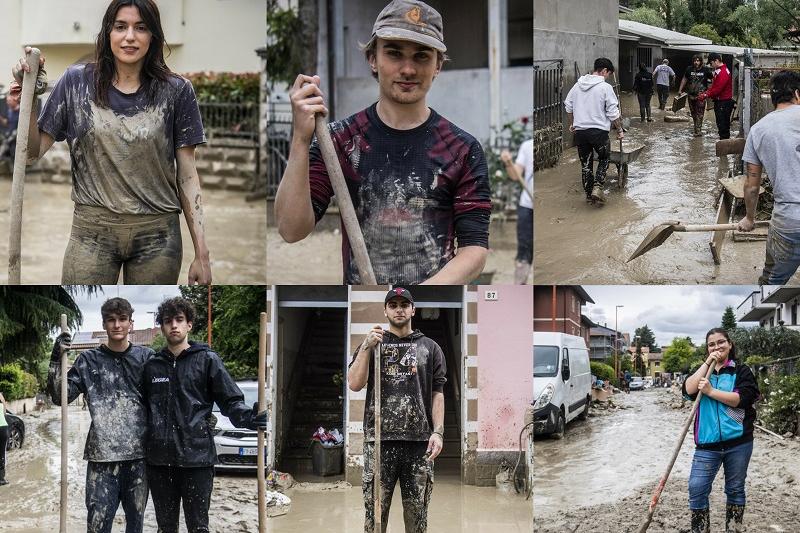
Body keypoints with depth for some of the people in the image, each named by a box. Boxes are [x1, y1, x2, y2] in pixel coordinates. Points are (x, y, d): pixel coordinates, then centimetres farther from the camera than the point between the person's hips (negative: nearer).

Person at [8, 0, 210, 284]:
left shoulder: (175, 91, 0)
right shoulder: (77, 82, 1)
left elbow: (187, 175, 1)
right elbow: (35, 150, 3)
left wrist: (201, 253, -2)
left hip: (156, 238, 0)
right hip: (92, 233, 0)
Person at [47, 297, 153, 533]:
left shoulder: (146, 357, 4)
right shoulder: (89, 360, 4)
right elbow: (60, 397, 0)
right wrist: (56, 359, -10)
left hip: (139, 454, 1)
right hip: (102, 457, -1)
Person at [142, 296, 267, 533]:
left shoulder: (207, 359, 1)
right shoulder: (152, 365, 12)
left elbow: (230, 400, -3)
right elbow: (142, 407, 16)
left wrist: (248, 417, -23)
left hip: (196, 455, -4)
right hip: (159, 459, 4)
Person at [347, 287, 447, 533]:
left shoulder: (429, 347, 12)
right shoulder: (371, 344, 11)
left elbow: (437, 393, 7)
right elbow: (354, 384, -1)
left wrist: (438, 432, -5)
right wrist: (367, 347, -11)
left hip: (419, 441, 1)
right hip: (380, 441, -1)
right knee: (375, 513, -1)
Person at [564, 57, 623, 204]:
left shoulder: (578, 85, 7)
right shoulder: (605, 87, -11)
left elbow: (568, 106, 16)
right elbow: (613, 113, -10)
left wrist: (572, 124, 29)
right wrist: (619, 130, 2)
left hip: (579, 130, 5)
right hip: (598, 130, -5)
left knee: (585, 163, 13)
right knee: (604, 159, 14)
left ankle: (589, 194, 19)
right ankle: (597, 188, -2)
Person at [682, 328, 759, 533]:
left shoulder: (741, 371, 2)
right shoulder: (703, 372, 13)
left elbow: (742, 399, -13)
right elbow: (688, 390, -7)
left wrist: (711, 391, -16)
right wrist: (708, 362, -7)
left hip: (738, 442, -2)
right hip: (707, 443, 2)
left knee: (735, 490, 10)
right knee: (697, 489, -7)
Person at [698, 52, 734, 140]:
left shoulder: (723, 73, -18)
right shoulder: (718, 71, 16)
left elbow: (717, 89, -22)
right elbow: (714, 86, 21)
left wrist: (706, 95, -14)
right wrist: (706, 93, 7)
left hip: (724, 102, -11)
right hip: (719, 102, 11)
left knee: (723, 126, -9)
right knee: (721, 124, 13)